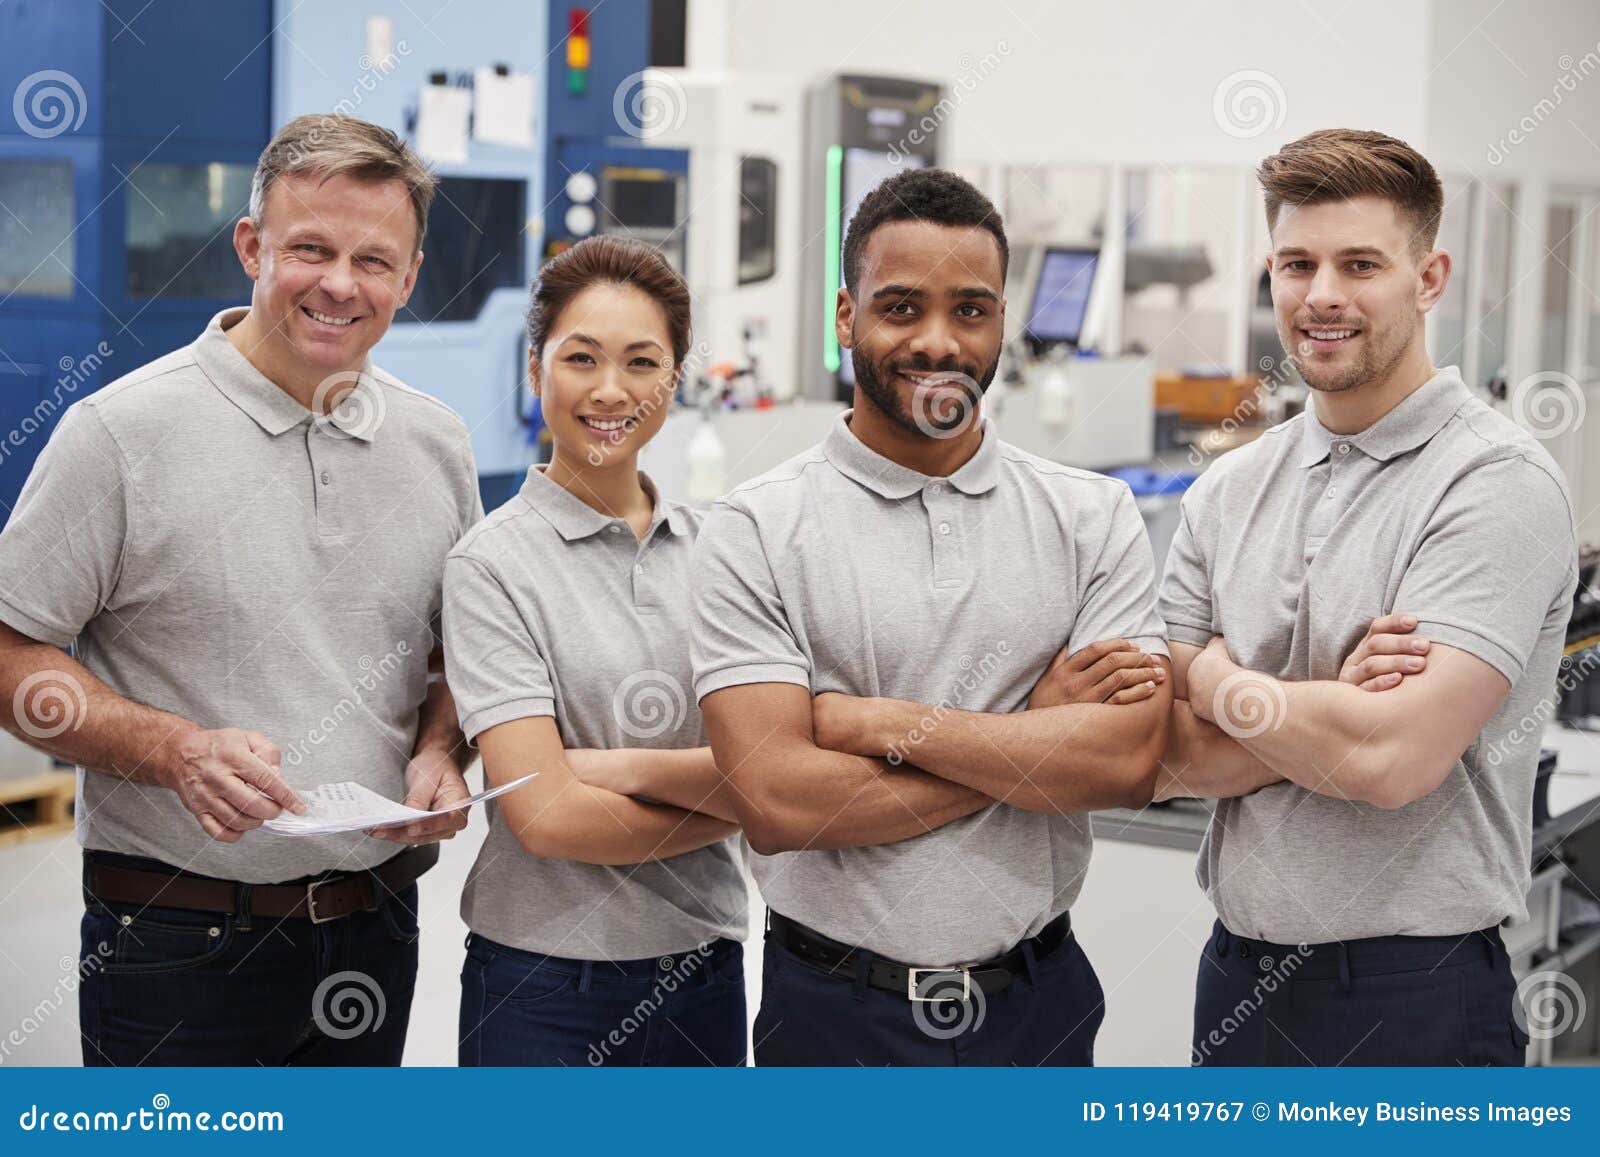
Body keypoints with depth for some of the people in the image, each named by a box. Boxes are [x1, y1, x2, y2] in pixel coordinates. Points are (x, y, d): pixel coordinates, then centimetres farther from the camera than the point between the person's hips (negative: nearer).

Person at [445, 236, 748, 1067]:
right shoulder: (493, 563, -9)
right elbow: (545, 814, -17)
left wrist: (629, 767, -16)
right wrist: (722, 806, -7)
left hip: (705, 969, 4)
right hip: (546, 985, -4)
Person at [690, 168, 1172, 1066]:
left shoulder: (1094, 517, 0)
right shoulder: (757, 531, -8)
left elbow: (1131, 761, -12)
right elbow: (775, 804, -17)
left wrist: (885, 721, -16)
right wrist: (1039, 734, -14)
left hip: (1040, 1002, 2)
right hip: (834, 1013, -2)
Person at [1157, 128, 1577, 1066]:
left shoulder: (1499, 485, -13)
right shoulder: (1230, 492, 6)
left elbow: (1388, 758, -23)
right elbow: (1171, 759, 0)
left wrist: (1217, 677, -7)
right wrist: (1334, 705, -16)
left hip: (1416, 997, -5)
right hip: (1240, 977, 6)